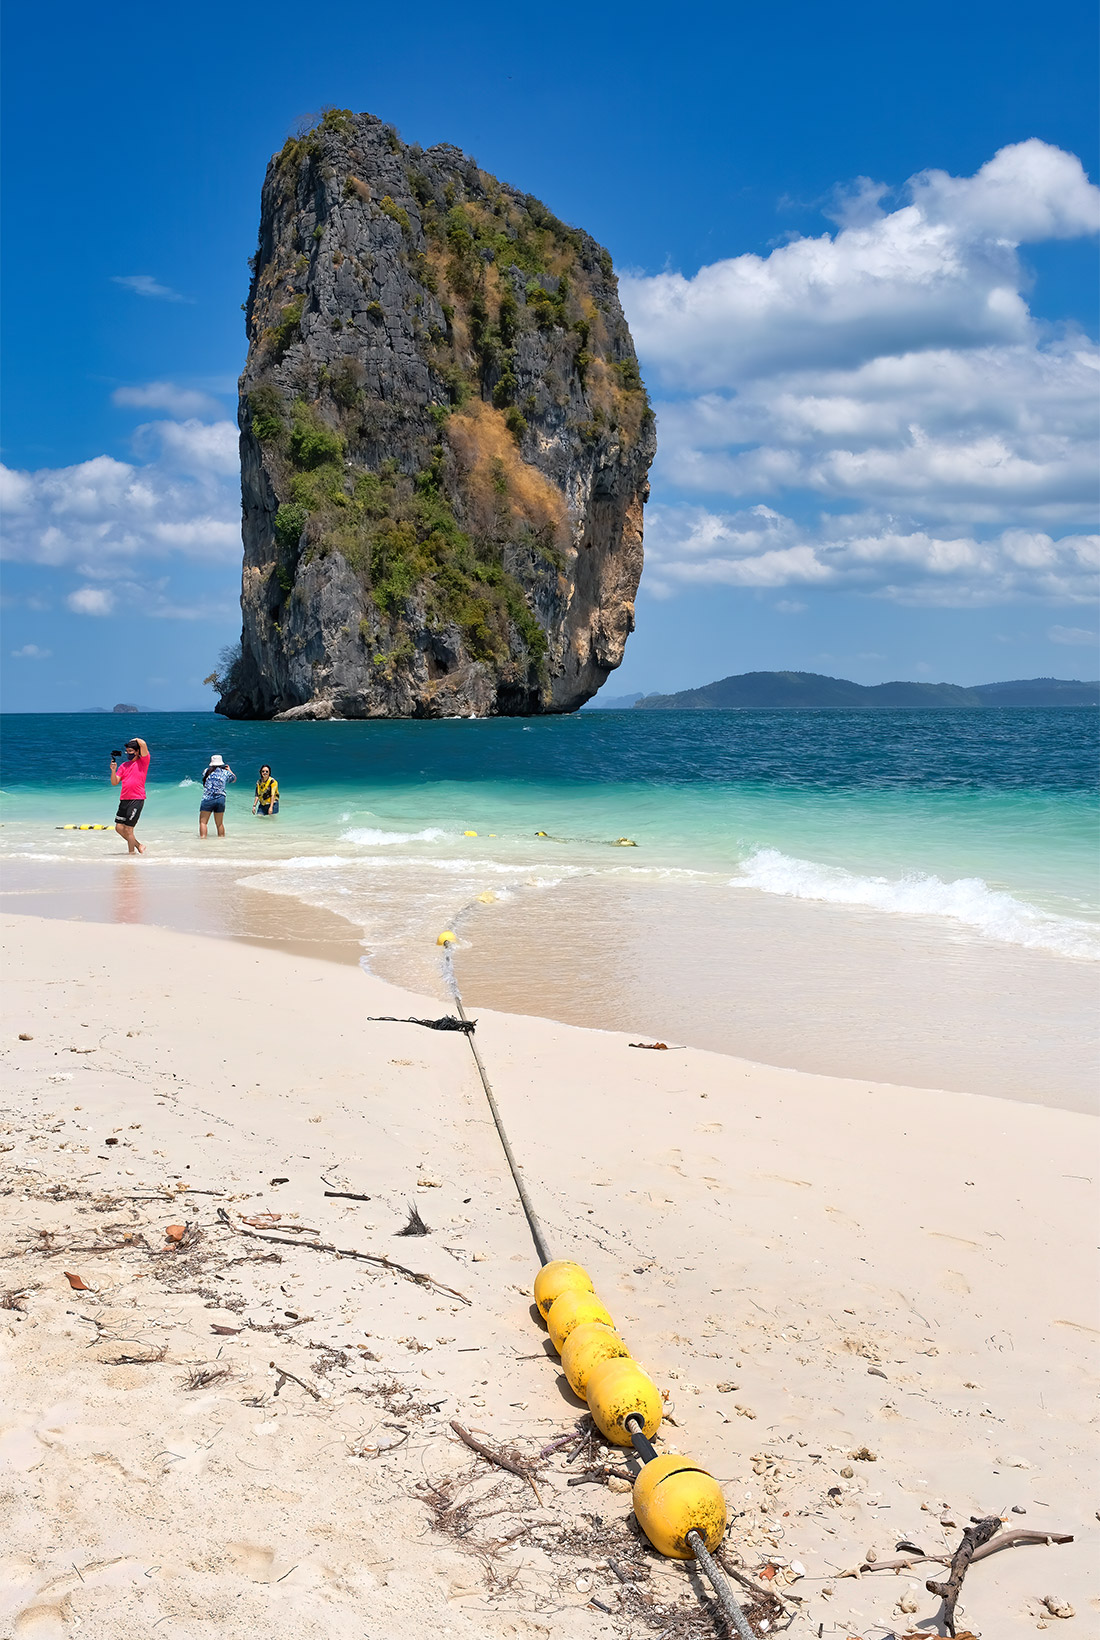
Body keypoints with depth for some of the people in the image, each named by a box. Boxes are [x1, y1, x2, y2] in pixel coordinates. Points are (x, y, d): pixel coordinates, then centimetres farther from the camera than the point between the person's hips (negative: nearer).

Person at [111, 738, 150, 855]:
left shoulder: (143, 761, -1)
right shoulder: (124, 765, 15)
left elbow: (143, 744, -16)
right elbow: (114, 782, 10)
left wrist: (135, 740, 4)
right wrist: (113, 770, -6)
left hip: (137, 799, -7)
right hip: (124, 800, 7)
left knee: (128, 828, -9)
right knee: (119, 827, 6)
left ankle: (131, 852, 2)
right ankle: (139, 846, 20)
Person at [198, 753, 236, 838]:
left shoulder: (206, 771, 7)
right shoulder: (225, 772, 9)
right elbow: (234, 778, 30)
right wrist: (229, 769, 47)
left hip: (207, 799, -2)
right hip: (220, 800, 2)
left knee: (203, 822, -3)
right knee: (219, 823, 11)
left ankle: (202, 838, -17)